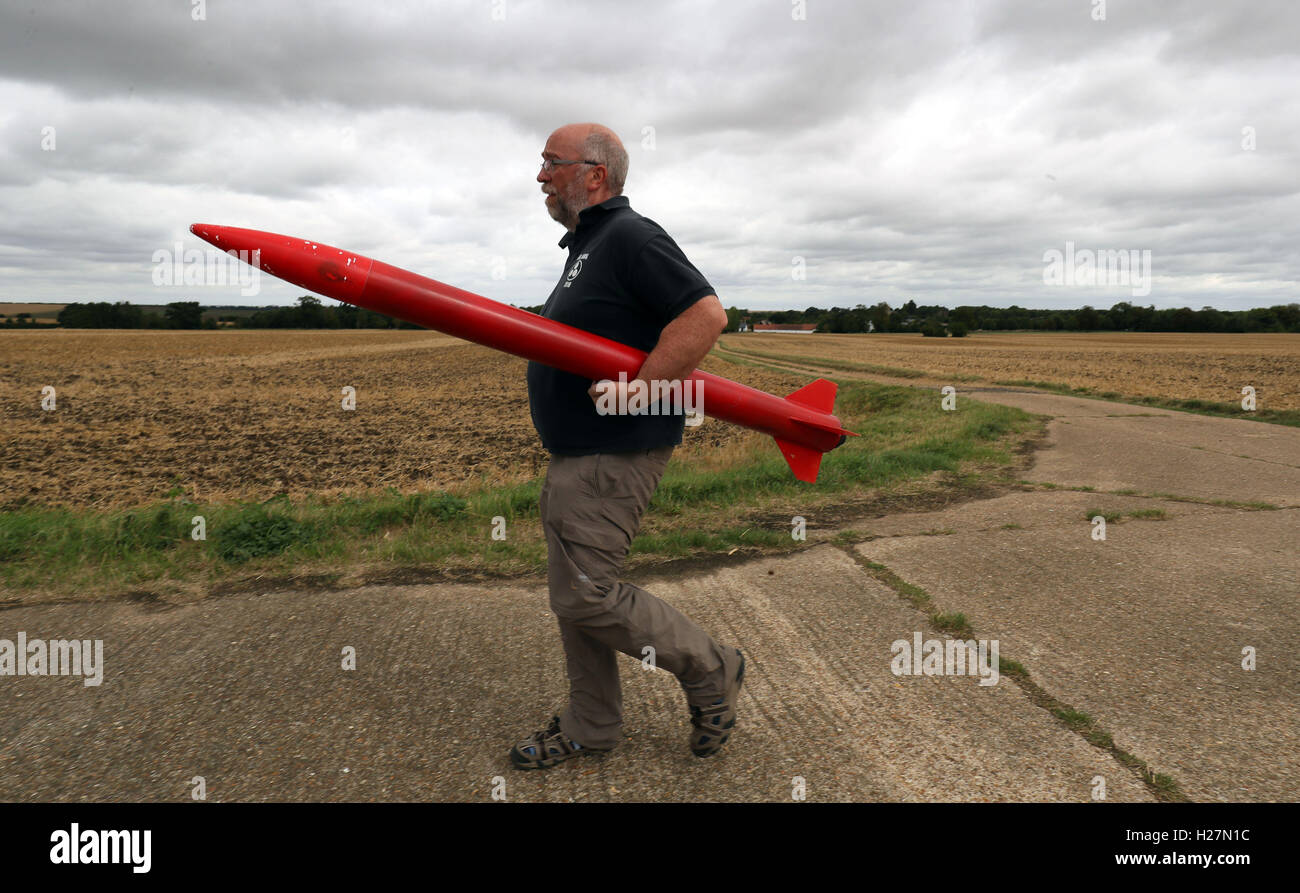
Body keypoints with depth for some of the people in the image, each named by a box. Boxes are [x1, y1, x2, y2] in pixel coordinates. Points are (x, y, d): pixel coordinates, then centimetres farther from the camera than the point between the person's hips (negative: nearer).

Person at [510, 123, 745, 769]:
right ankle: (589, 728, 27)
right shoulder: (587, 244, 18)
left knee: (583, 593, -8)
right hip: (576, 453, 10)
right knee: (572, 591, 13)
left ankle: (710, 672, 10)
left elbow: (705, 315, -23)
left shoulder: (630, 237, -13)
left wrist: (640, 387, -24)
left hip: (614, 456, -10)